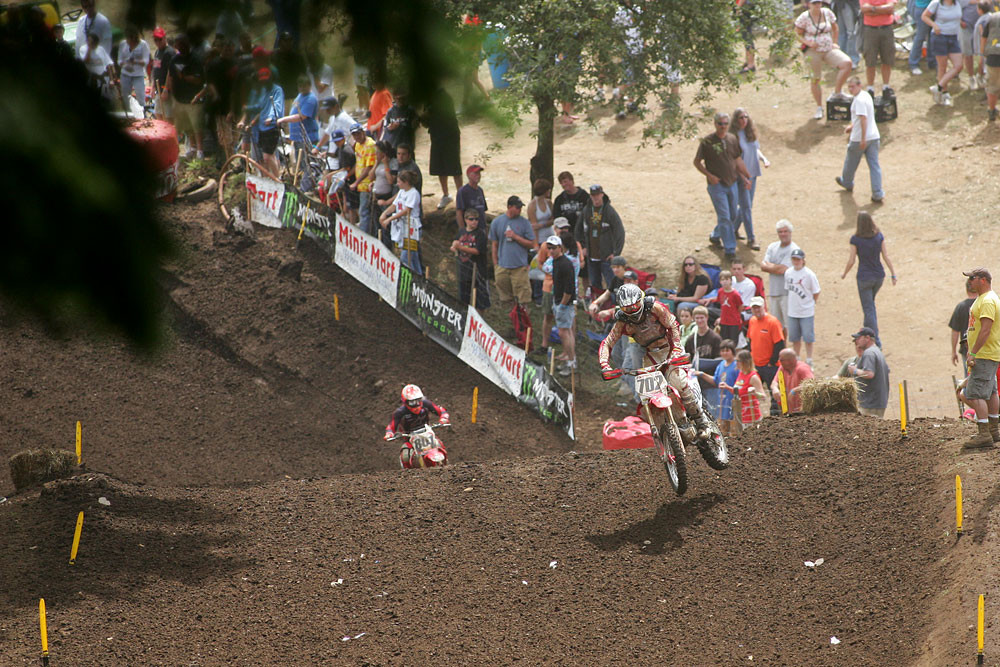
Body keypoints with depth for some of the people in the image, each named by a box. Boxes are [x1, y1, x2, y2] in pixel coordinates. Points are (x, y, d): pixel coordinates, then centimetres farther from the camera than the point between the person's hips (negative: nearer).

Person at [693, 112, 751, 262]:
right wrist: (709, 175, -17)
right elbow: (697, 162, -5)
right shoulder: (707, 141, -11)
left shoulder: (733, 139, 3)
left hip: (732, 183, 6)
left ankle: (716, 236, 40)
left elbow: (738, 160, 15)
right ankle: (730, 250, -6)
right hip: (717, 184, -6)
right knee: (724, 217, -9)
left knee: (733, 215, 16)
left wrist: (746, 176, 12)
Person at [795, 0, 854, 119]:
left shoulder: (827, 13, 4)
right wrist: (808, 42, -21)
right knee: (815, 79, 0)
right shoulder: (804, 17, -8)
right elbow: (797, 35, -5)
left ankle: (837, 92, -4)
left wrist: (834, 43, 8)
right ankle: (819, 107, 16)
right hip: (812, 51, -3)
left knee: (847, 63, -17)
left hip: (828, 49, 3)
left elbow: (834, 28, 19)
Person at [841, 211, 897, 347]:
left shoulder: (856, 239, -16)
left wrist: (844, 274, 8)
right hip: (879, 276, 4)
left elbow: (851, 261, -10)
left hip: (864, 278, -4)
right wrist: (893, 274, 4)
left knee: (868, 309, 5)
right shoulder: (879, 236, -6)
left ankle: (876, 342, 2)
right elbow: (886, 257, -4)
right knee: (870, 302, 29)